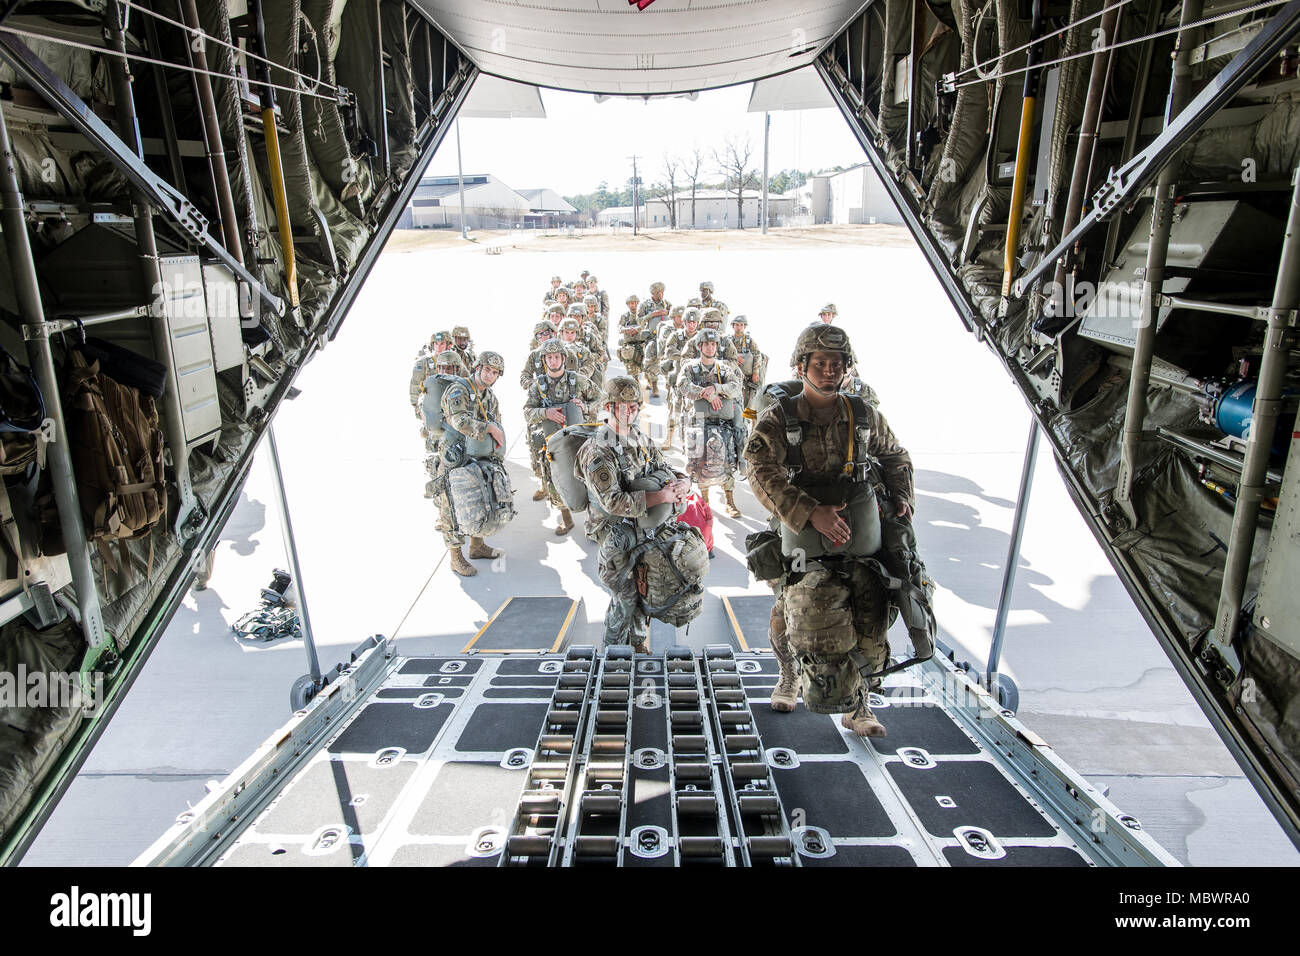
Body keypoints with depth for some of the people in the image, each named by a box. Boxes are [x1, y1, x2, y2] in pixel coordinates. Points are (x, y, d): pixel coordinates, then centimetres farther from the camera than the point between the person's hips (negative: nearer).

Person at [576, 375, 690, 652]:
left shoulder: (643, 440, 5)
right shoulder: (598, 450, -19)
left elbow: (663, 469, 10)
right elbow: (613, 501, -26)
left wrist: (683, 482, -15)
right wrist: (660, 496, -28)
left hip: (645, 528, 7)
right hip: (616, 534, -7)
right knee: (624, 598, 1)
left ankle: (640, 646, 38)